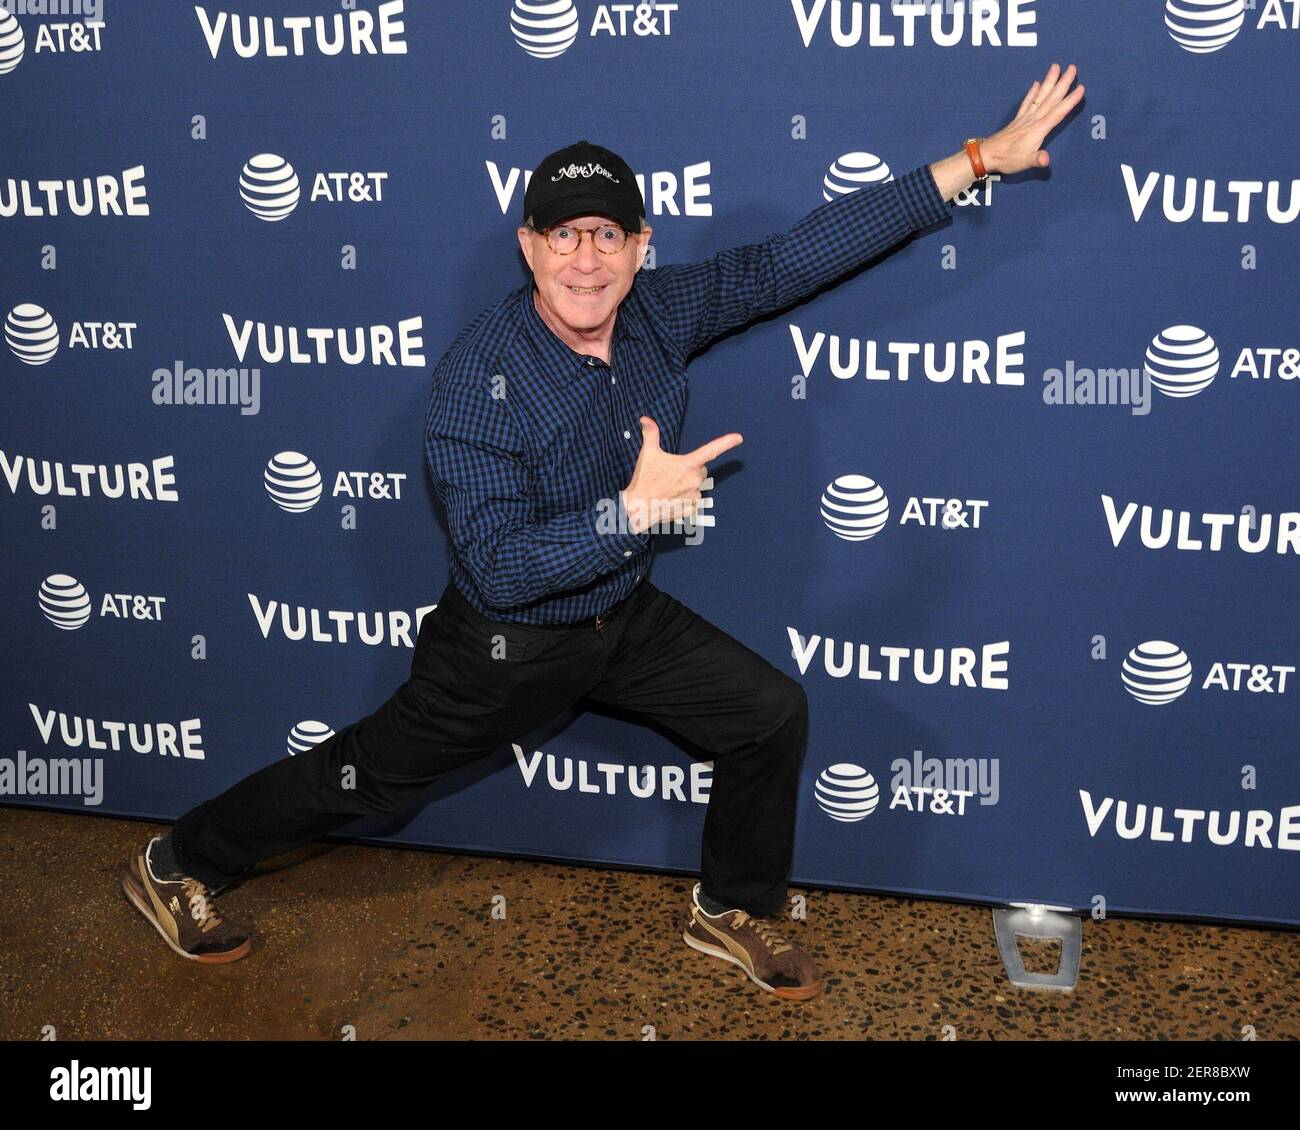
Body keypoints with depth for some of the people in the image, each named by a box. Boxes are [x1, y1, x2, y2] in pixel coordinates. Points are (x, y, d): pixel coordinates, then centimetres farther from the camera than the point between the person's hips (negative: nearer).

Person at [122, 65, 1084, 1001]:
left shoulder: (662, 312, -13)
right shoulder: (482, 375, -30)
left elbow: (802, 254, -13)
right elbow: (499, 571, -32)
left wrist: (980, 158, -15)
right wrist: (635, 508, -39)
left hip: (627, 617, 6)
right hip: (510, 644, -5)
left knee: (772, 714, 3)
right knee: (369, 774, 9)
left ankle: (733, 912, 27)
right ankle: (175, 867, 34)